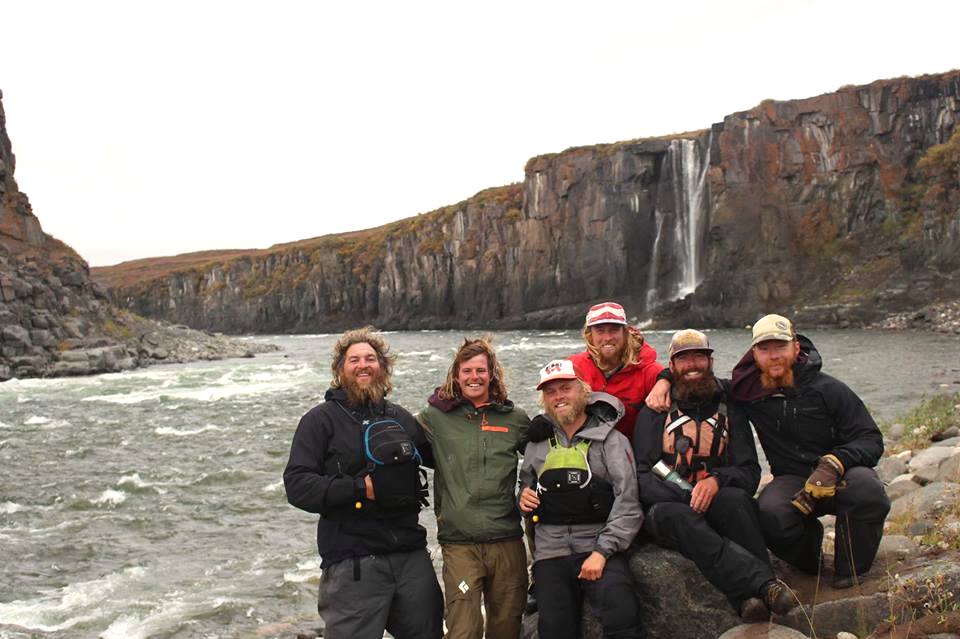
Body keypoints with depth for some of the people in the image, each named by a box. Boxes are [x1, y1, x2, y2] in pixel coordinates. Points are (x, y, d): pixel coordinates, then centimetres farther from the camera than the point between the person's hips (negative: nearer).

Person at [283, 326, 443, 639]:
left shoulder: (400, 417, 14)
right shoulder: (321, 419, -1)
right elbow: (297, 485, -11)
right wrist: (360, 488, -18)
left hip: (412, 556, 5)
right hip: (353, 563, -5)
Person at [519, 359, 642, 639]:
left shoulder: (610, 440, -1)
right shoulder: (537, 443, 12)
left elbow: (627, 502, -8)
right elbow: (525, 483, 29)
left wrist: (602, 552, -16)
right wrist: (523, 496, 4)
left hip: (600, 548, -3)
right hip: (550, 553, 4)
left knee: (622, 616, -24)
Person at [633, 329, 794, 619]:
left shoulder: (729, 410, 14)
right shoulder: (654, 413, 8)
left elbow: (749, 472, 6)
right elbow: (642, 477, -1)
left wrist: (717, 479, -17)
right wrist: (691, 498, -18)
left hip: (716, 505, 1)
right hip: (669, 506, -1)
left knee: (735, 498, -32)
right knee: (673, 515, -36)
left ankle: (750, 597, -41)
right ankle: (763, 584, -46)